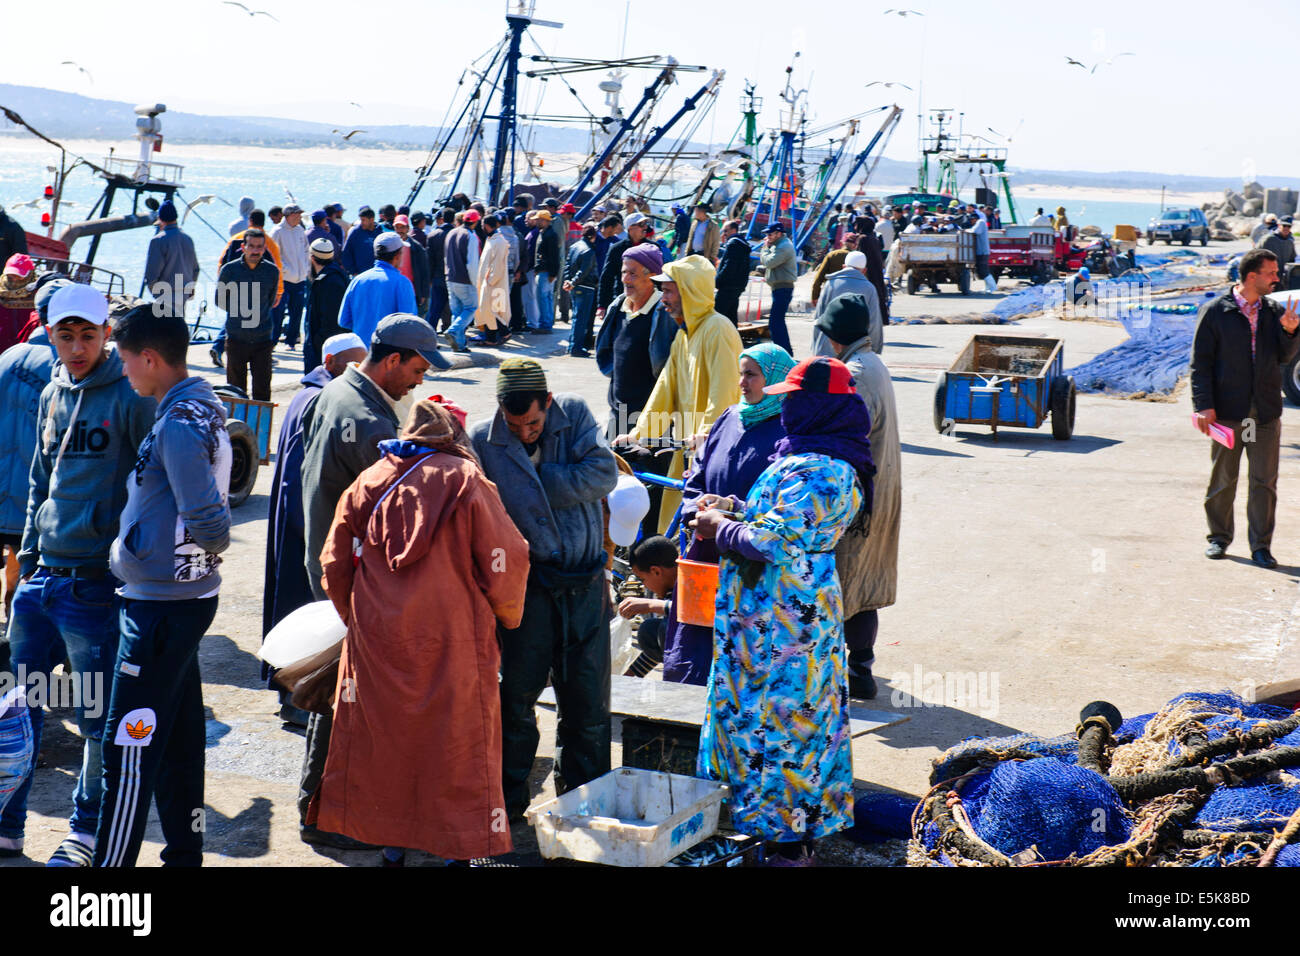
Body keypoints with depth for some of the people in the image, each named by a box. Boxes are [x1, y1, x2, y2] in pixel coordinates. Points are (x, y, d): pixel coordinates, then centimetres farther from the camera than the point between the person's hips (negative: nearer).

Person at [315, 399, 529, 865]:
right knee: (454, 741, 6)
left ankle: (392, 842, 23)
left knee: (384, 739, 14)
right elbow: (506, 560, -6)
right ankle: (459, 844, 9)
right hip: (451, 641, -3)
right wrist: (506, 618, 10)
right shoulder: (465, 480, -5)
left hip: (377, 637, 4)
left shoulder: (368, 482, 7)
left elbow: (335, 565, 11)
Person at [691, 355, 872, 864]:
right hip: (794, 609, 10)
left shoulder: (817, 472, -23)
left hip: (781, 624, -10)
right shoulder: (824, 462, 11)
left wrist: (719, 526, -9)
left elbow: (769, 542, -26)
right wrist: (734, 511, 10)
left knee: (776, 717, -1)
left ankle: (790, 843, 10)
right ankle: (797, 832, 26)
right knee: (795, 714, 16)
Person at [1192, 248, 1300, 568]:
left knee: (1265, 481, 2)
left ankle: (1261, 545, 10)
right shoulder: (1215, 311, -3)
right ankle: (1219, 537, 23)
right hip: (1227, 411, -3)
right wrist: (1204, 405, -10)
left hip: (1266, 412, 3)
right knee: (1223, 479, 7)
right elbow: (1200, 362, -3)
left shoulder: (1274, 312, 9)